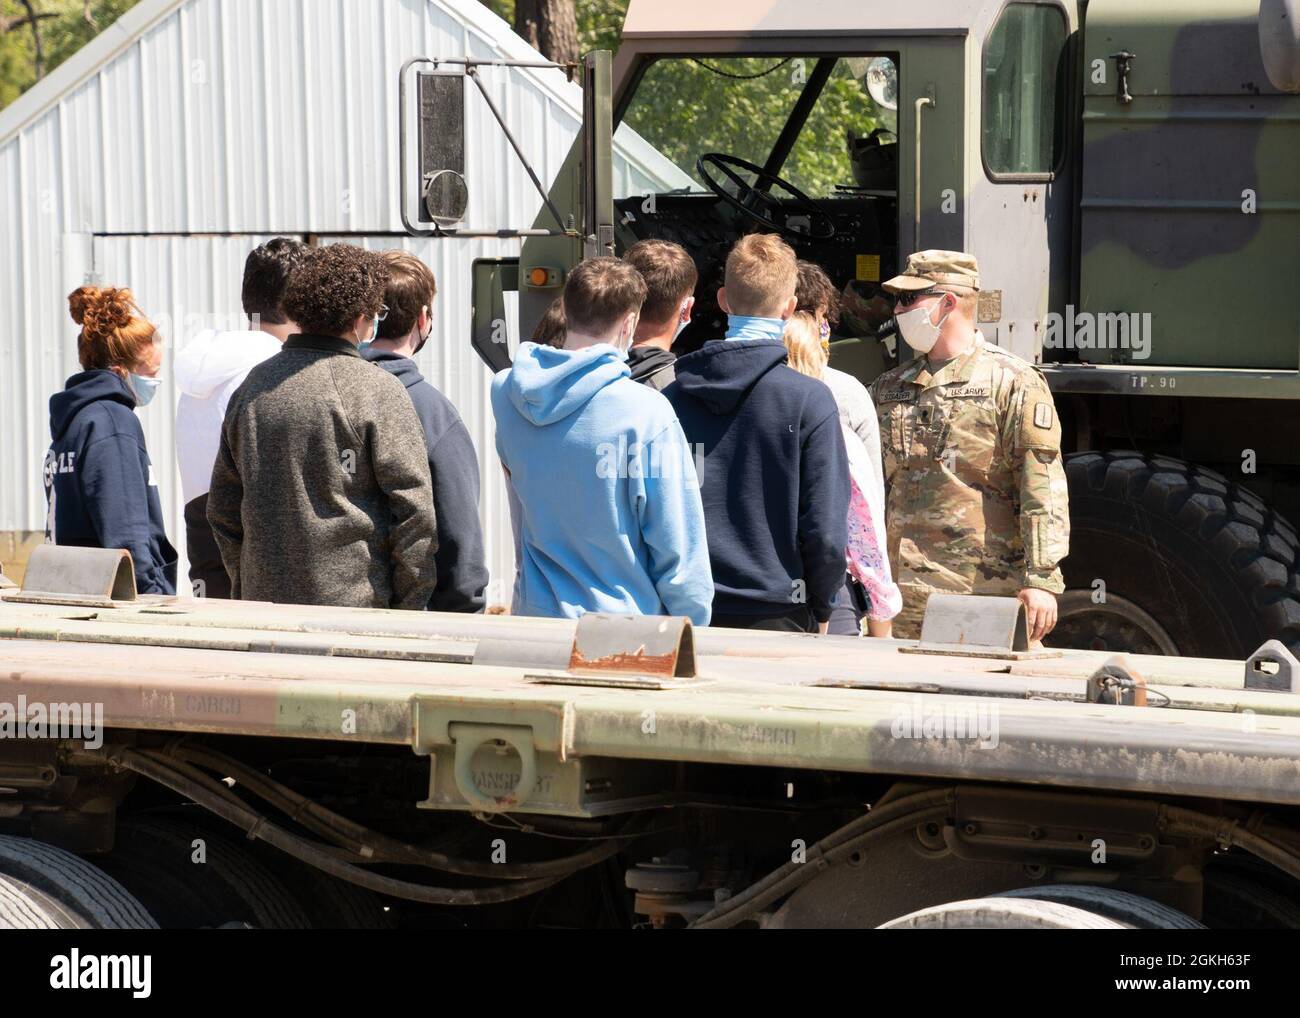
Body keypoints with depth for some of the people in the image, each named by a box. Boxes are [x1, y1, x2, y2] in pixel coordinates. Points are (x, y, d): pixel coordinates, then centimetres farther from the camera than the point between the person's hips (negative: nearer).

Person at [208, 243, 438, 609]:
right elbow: (413, 509, -9)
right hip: (355, 603, -5)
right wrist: (410, 606, -2)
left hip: (264, 597, 6)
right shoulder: (379, 391, -8)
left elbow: (222, 507, 14)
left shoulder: (253, 386, 9)